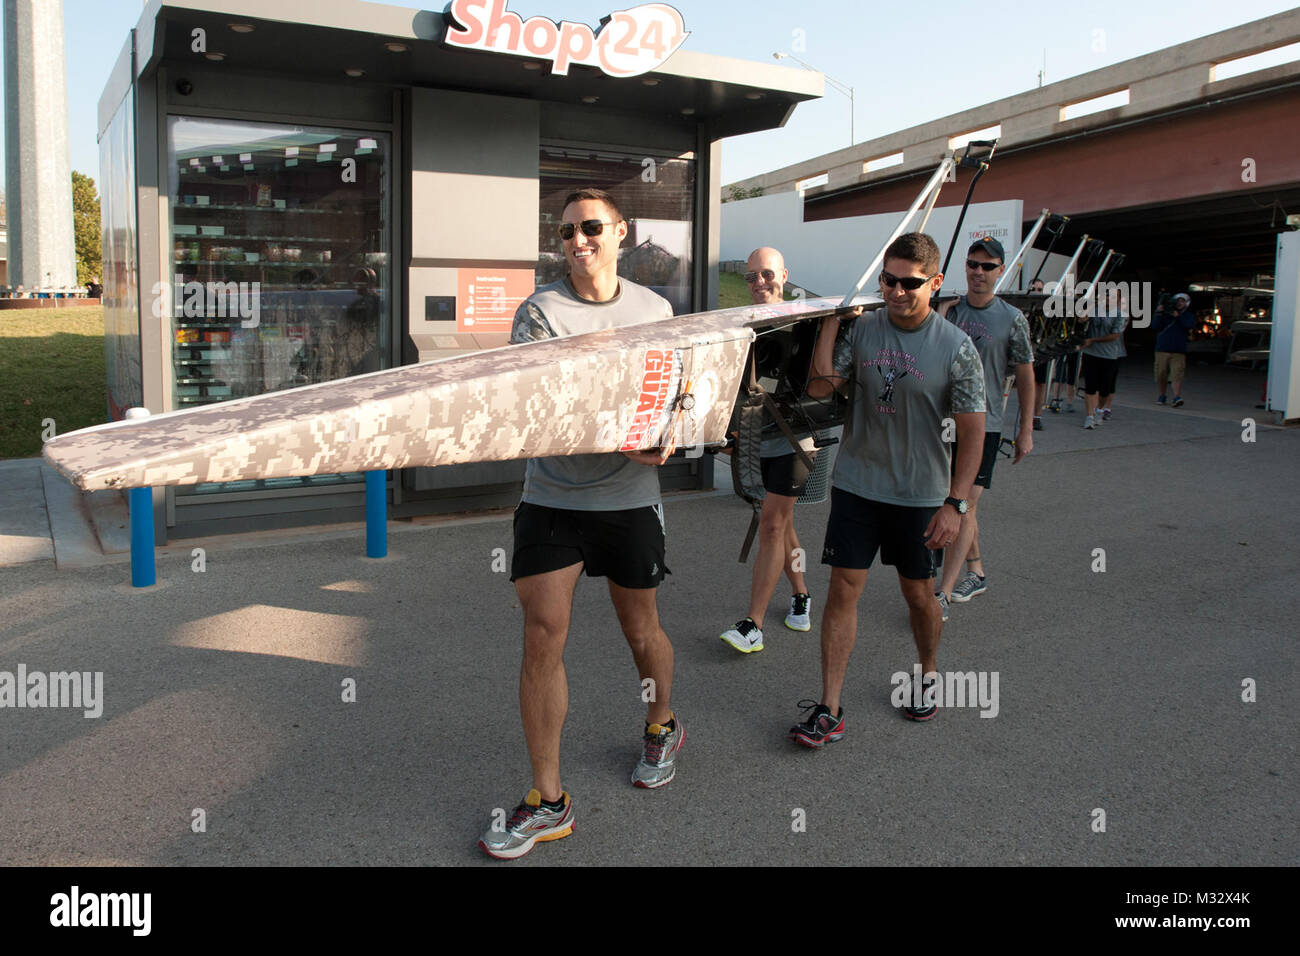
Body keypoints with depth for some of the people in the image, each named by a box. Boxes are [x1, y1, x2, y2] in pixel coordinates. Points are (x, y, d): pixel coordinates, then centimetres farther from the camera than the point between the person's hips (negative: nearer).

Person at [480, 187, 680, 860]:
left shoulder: (654, 308, 6)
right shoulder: (539, 311, -3)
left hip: (630, 500, 2)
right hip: (551, 499, -1)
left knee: (641, 631, 14)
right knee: (543, 637, -5)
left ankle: (662, 728, 45)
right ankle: (548, 803, 8)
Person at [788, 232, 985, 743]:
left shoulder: (956, 348, -9)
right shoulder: (862, 329, -2)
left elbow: (972, 432, -7)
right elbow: (819, 386, -7)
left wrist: (956, 503, -12)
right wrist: (829, 322, -13)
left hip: (920, 494, -1)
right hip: (856, 485, 2)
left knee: (918, 592, 13)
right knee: (843, 588, -1)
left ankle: (927, 673, 42)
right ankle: (829, 710, 5)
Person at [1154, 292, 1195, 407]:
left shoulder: (1188, 315, 10)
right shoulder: (1166, 313, 9)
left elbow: (1191, 325, -11)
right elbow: (1156, 326, -3)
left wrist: (1178, 316, -12)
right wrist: (1159, 314, -14)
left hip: (1179, 351, -1)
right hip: (1162, 349, 1)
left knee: (1177, 375, -15)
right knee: (1161, 375, 6)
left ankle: (1177, 397, -21)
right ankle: (1161, 396, 23)